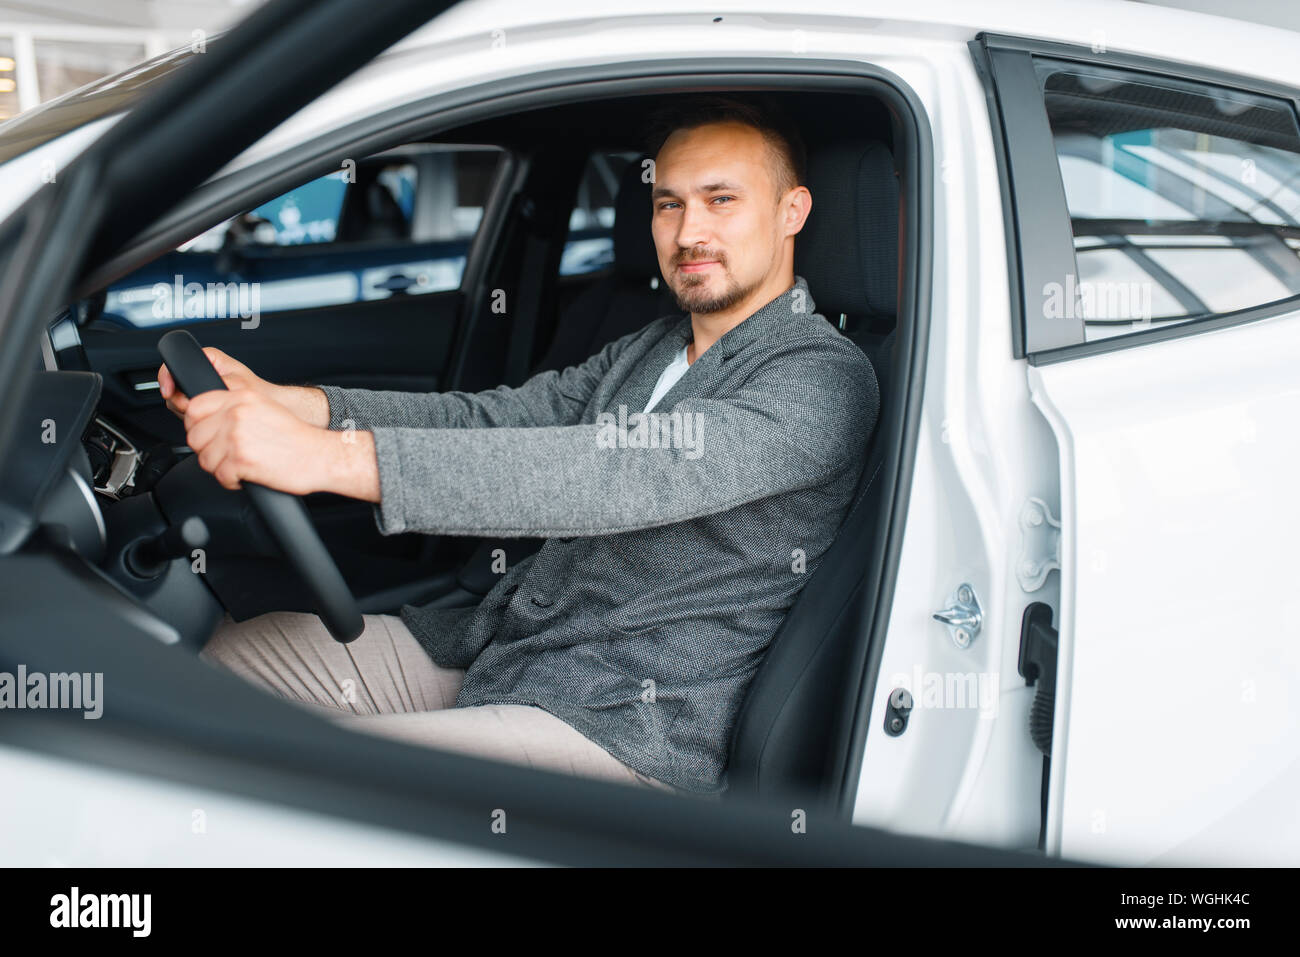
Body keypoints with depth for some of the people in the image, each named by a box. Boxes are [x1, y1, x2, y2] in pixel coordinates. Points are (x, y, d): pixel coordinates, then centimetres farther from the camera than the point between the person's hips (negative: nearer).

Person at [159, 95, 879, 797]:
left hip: (627, 728, -8)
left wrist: (332, 456, -36)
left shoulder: (825, 377, -14)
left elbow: (630, 473, -29)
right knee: (229, 651, 5)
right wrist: (288, 403, -13)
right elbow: (492, 417, 5)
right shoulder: (650, 349, 15)